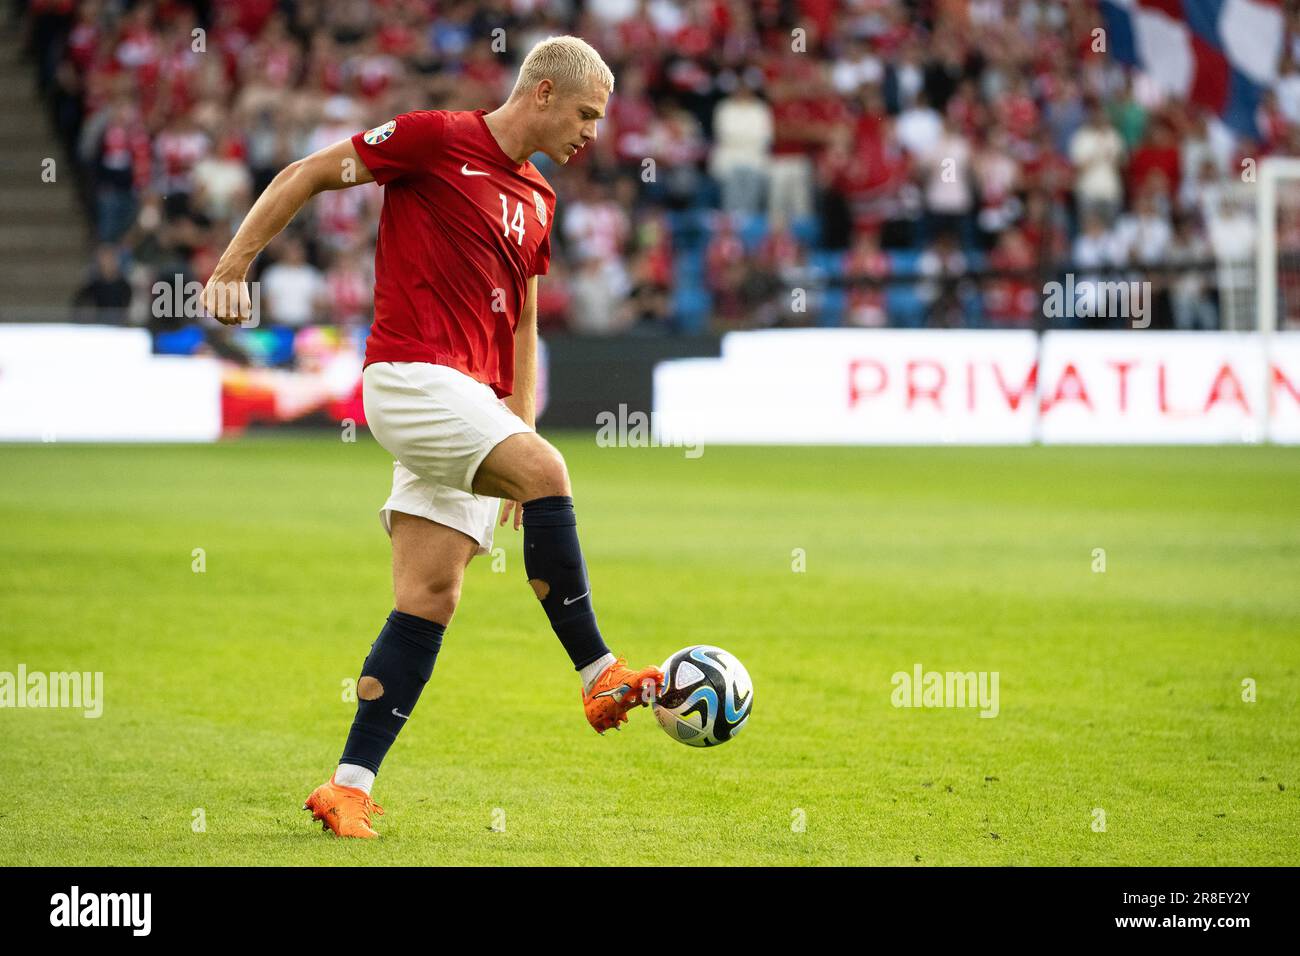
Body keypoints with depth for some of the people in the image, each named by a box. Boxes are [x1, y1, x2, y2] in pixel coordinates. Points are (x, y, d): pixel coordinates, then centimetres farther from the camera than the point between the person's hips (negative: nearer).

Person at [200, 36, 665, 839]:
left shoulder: (537, 200, 18)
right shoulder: (438, 138, -4)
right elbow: (307, 175, 0)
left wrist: (520, 429, 17)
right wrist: (234, 265, -6)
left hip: (474, 404, 8)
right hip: (412, 373, -8)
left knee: (430, 601, -1)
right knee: (549, 474, -27)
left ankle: (350, 787, 0)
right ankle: (600, 675, -21)